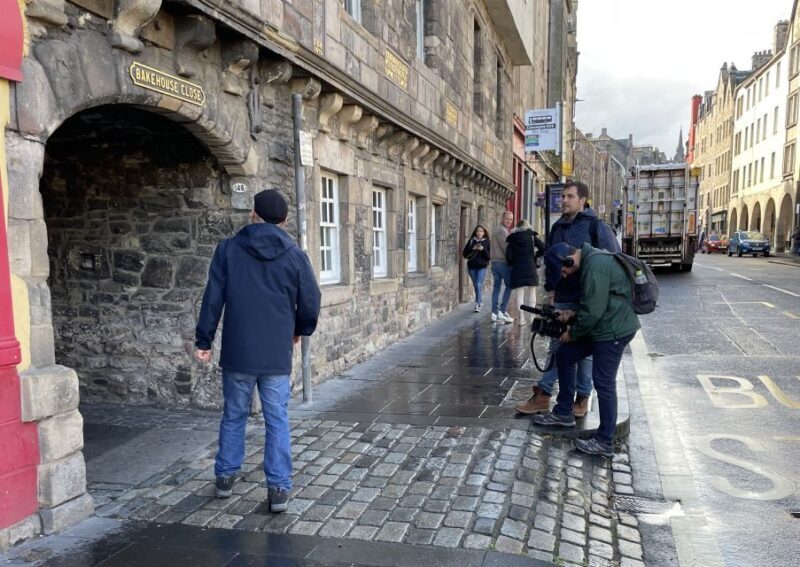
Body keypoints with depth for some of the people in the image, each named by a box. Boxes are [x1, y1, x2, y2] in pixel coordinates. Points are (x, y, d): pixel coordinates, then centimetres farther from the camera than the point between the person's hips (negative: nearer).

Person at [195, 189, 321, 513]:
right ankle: (279, 488, 8)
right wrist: (299, 331, 19)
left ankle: (225, 477, 30)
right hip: (277, 355, -1)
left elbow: (213, 298, -3)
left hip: (237, 352, 1)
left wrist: (203, 341, 4)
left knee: (233, 416, 17)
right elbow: (311, 305, 0)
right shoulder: (294, 255, -2)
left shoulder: (228, 249, -1)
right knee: (277, 421, 7)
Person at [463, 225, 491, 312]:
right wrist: (472, 249, -12)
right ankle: (480, 302, 29)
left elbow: (490, 256, -2)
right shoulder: (471, 241, 6)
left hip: (482, 267, -3)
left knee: (479, 285, -14)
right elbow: (465, 254, 2)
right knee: (476, 286, 12)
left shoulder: (487, 242, 2)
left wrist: (483, 250, -17)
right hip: (472, 267, 3)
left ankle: (478, 304, -10)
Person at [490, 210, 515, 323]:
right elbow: (506, 247, -16)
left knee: (496, 286, 8)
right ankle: (502, 310, -6)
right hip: (503, 262, -9)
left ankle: (494, 312, 6)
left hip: (495, 262, 9)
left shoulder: (496, 230, 19)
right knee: (508, 286, -2)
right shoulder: (502, 230, -12)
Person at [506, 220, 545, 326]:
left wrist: (511, 263, 13)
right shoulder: (532, 235, 6)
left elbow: (508, 255, -5)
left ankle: (521, 318, -3)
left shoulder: (512, 238, 5)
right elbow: (543, 248, -6)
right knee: (531, 292, 11)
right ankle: (530, 316, 9)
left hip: (517, 268, 0)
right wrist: (535, 255, 10)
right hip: (530, 267, 0)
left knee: (520, 293, 3)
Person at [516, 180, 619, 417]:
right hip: (562, 300, 5)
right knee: (557, 348, 10)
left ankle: (583, 397, 20)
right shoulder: (557, 227, 11)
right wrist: (551, 289, 13)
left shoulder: (596, 226, -7)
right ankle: (543, 395, 14)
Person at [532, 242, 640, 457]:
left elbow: (593, 312, -23)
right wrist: (572, 313, 4)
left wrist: (572, 333, -8)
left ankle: (605, 442, 9)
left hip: (613, 330, -11)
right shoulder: (589, 261, 10)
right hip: (602, 325, 11)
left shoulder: (595, 267, -23)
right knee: (564, 355, 16)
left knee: (603, 383, -4)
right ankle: (563, 413, 28)